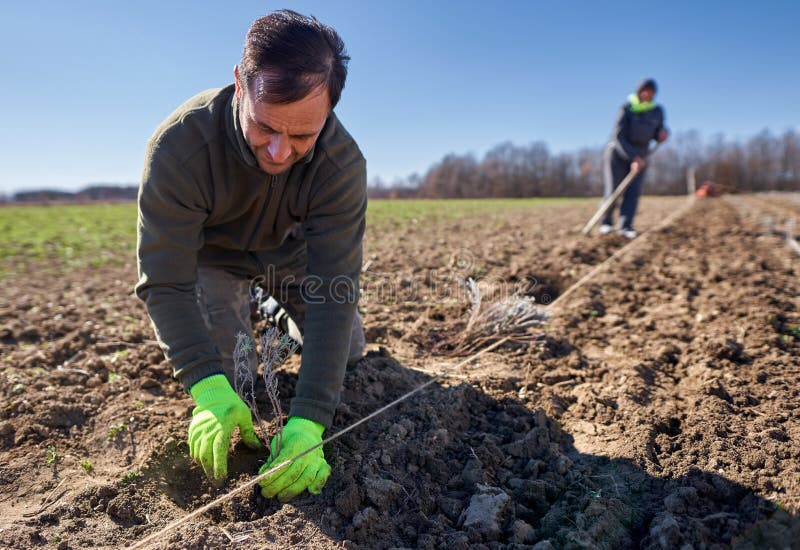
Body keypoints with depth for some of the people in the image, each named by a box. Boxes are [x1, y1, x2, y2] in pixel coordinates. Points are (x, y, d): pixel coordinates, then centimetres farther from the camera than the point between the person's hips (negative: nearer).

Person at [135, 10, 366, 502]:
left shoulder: (343, 162, -35)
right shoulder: (179, 145, -37)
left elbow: (335, 293, -37)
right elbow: (165, 283, -33)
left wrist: (308, 421, -44)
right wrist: (208, 386, -47)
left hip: (292, 250, 2)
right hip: (214, 253, -1)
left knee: (350, 357, 7)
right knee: (232, 375, -11)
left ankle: (275, 309, 35)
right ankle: (249, 314, 22)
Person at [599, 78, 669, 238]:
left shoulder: (657, 111, -1)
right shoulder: (626, 109, -15)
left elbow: (657, 134, 12)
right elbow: (618, 136, -21)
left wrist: (663, 134, -14)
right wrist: (633, 157, -30)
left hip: (639, 157, 4)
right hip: (617, 153, -3)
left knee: (633, 192, -12)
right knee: (612, 192, -7)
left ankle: (626, 226, -14)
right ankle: (606, 223, 11)